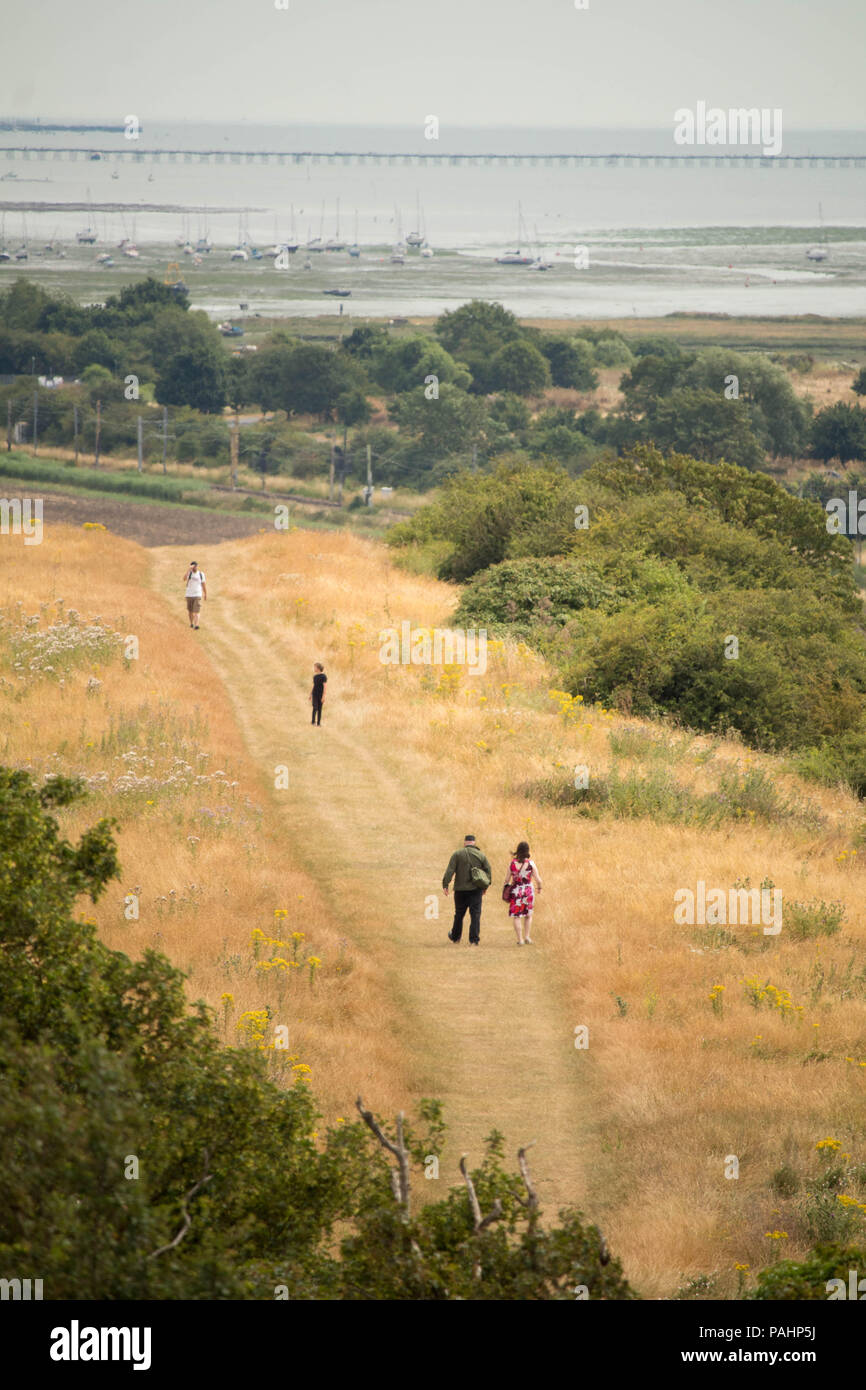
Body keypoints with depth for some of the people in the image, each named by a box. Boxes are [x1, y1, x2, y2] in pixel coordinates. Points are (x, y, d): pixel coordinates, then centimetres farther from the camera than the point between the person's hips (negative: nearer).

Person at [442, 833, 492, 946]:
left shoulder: (457, 854, -2)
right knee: (475, 914, 0)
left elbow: (449, 871, -9)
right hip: (476, 890, 0)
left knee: (459, 914, 14)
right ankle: (474, 939, -8)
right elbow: (488, 872, 5)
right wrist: (485, 886, 16)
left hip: (461, 889, 0)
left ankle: (455, 937, 29)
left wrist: (445, 885, -9)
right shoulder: (481, 855, 3)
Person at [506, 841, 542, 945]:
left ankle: (520, 939, 0)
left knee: (516, 917, 7)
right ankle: (528, 936, 11)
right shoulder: (531, 863, -9)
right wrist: (539, 887, 16)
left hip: (515, 891, 0)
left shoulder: (512, 863, -6)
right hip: (528, 891, 0)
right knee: (528, 915, 20)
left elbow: (508, 879, 0)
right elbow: (538, 879, -5)